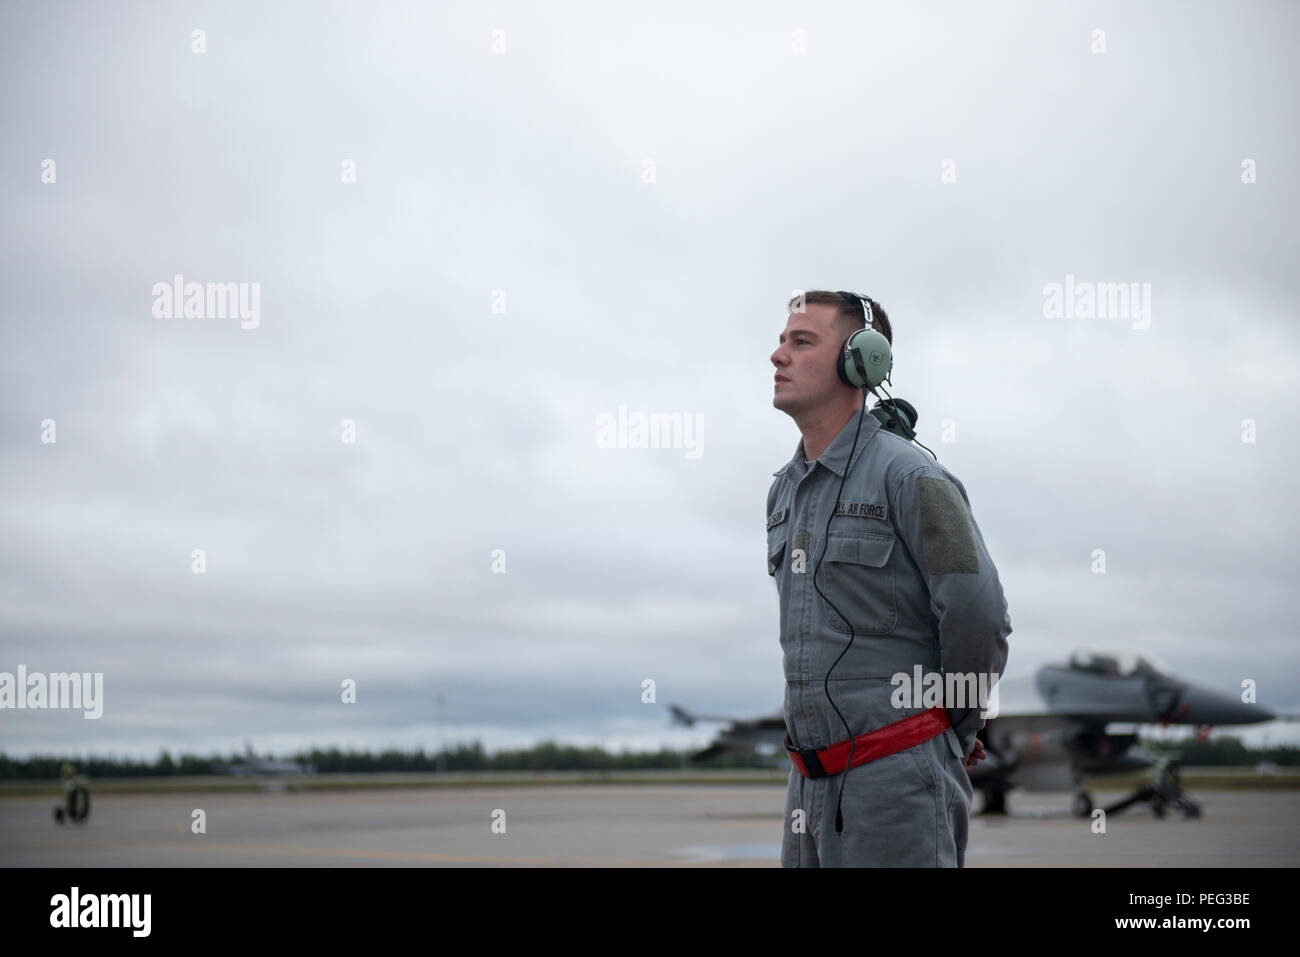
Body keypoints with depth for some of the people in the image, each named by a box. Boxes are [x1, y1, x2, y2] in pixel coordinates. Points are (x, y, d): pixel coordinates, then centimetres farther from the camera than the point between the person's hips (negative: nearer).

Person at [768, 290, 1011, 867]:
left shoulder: (911, 478, -10)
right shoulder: (785, 491, 15)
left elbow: (979, 618, -12)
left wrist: (954, 734, 2)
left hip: (898, 777, -7)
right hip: (812, 784, 7)